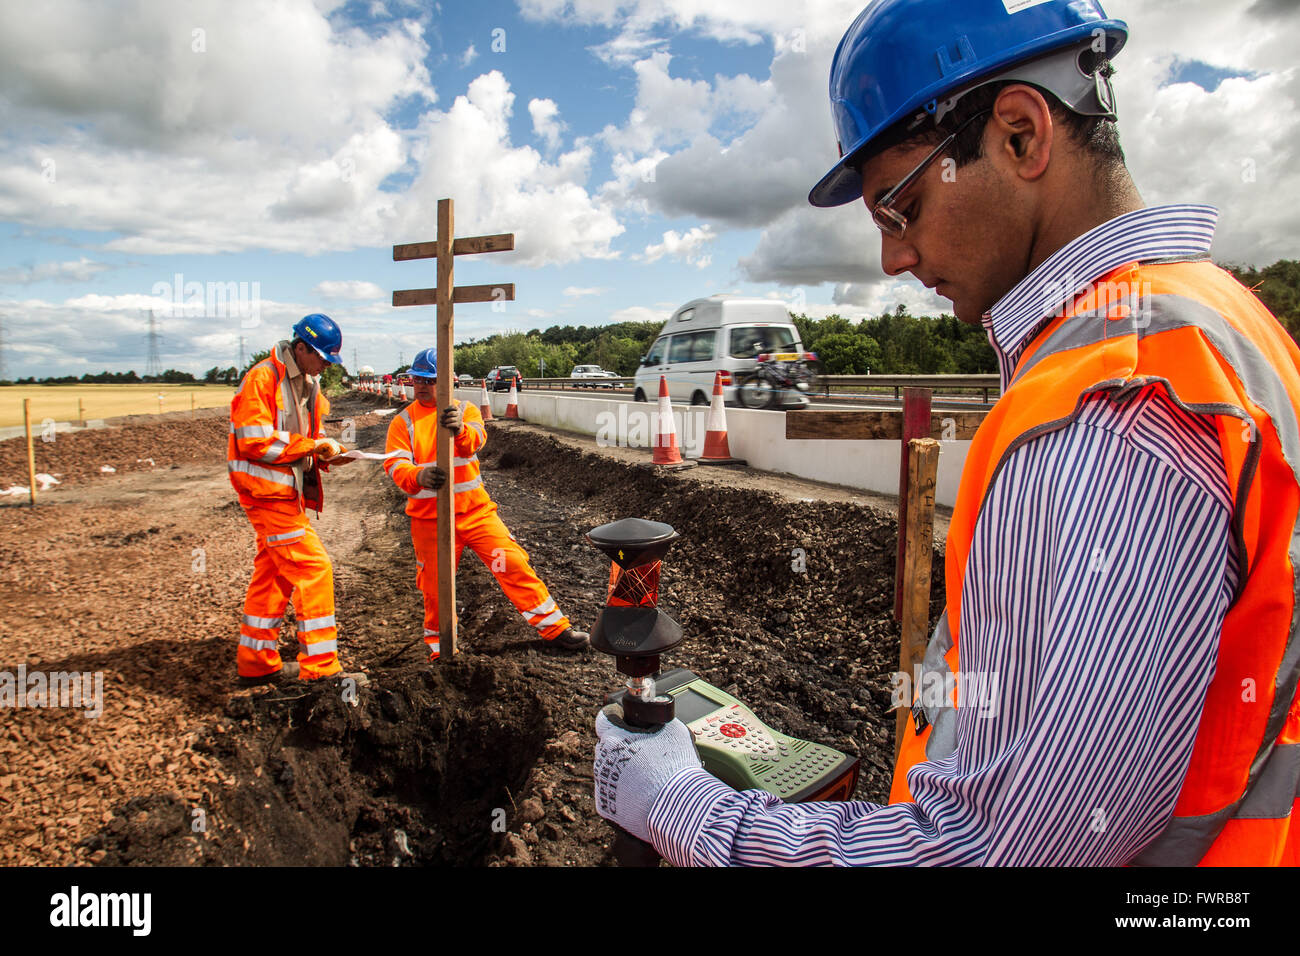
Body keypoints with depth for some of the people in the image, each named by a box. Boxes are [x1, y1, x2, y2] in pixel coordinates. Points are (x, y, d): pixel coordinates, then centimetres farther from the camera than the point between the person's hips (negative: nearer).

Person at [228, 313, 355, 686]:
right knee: (313, 568, -12)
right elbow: (254, 442, -21)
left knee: (273, 574, 15)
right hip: (268, 491, -10)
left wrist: (328, 452, 0)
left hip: (287, 493, 10)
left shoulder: (308, 383, 14)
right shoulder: (261, 379, -15)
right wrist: (312, 445, -20)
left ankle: (257, 664, 27)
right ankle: (320, 668, -6)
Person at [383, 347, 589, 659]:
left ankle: (555, 627, 5)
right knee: (435, 587, 9)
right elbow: (395, 465, -11)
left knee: (513, 564, -7)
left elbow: (476, 440, -20)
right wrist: (418, 476, -34)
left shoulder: (466, 411, 2)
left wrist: (460, 429, -45)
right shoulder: (403, 421, 3)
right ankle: (439, 648, 33)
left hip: (476, 510, -1)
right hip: (429, 518, 1)